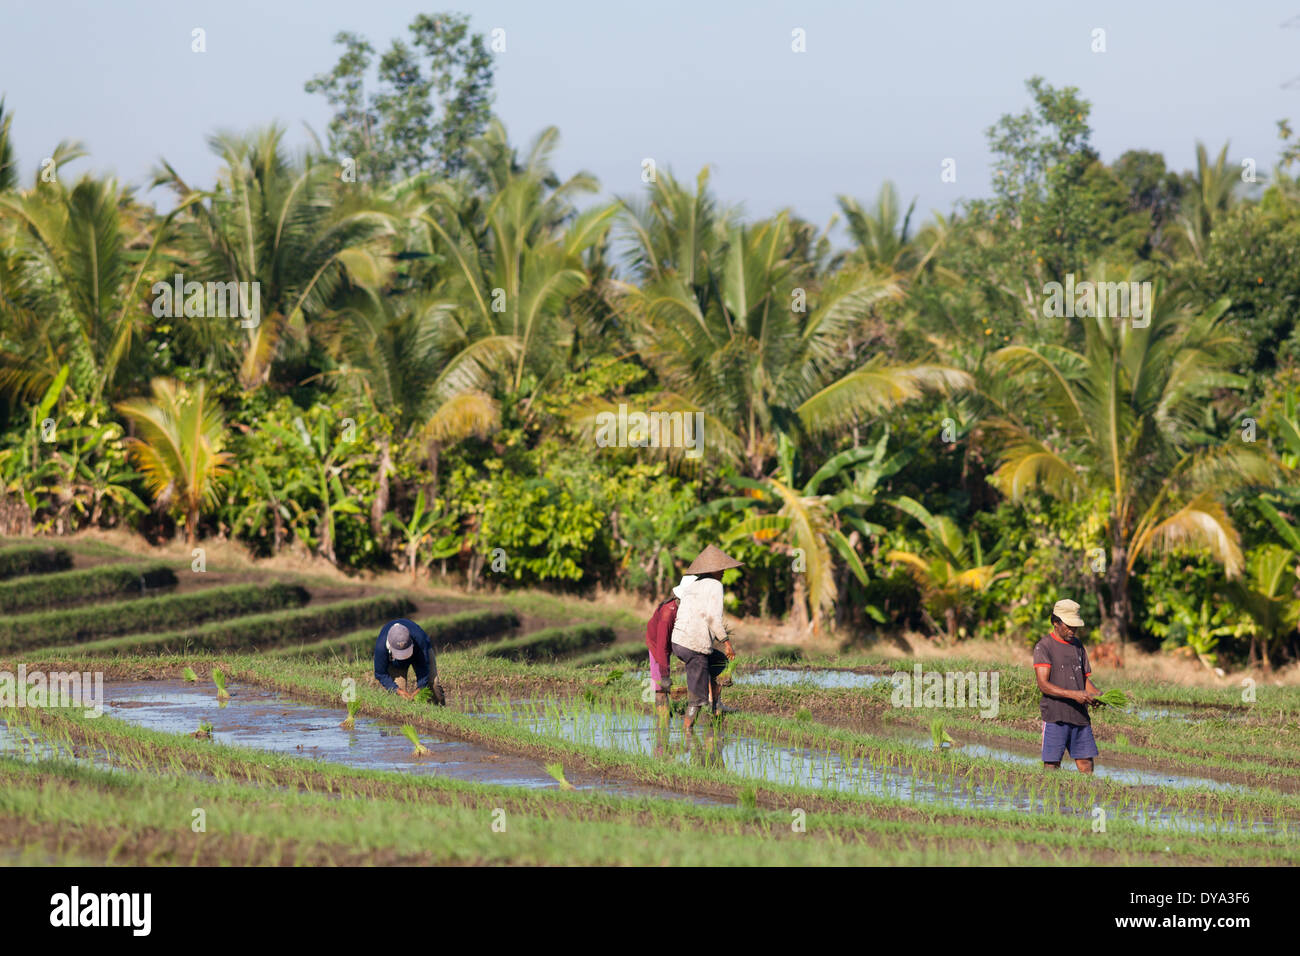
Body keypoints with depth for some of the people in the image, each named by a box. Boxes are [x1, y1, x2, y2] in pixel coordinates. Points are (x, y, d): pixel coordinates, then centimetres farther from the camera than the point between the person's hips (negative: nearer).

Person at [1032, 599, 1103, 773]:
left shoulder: (1078, 645, 16)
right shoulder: (1044, 647, -3)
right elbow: (1043, 684, -12)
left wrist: (1097, 695, -1)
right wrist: (1074, 695, -22)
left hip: (1080, 715, 5)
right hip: (1055, 716, -5)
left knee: (1086, 764, 1)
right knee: (1052, 765, -4)